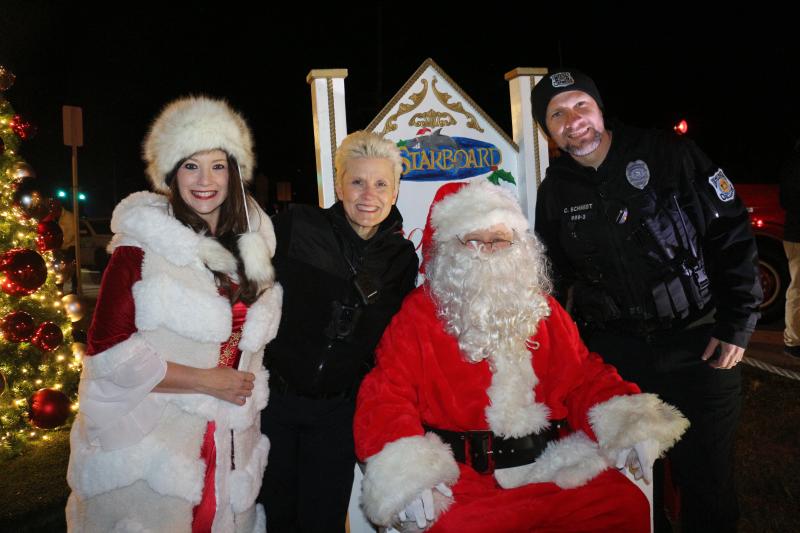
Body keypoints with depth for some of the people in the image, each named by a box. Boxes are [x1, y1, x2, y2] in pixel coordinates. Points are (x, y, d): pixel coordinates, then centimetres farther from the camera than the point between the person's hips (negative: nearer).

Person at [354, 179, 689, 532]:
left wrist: (625, 422, -4)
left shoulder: (542, 310, 15)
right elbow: (387, 398, -9)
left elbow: (582, 376, 15)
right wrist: (406, 473, -25)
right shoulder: (417, 315, 0)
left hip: (557, 467, 4)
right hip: (465, 482, -4)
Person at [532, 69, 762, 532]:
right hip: (614, 352, 3)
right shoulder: (555, 191, 4)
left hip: (698, 343, -2)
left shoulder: (670, 155, -6)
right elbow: (555, 272, 15)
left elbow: (732, 235, -4)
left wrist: (737, 325, -7)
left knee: (707, 475, 8)